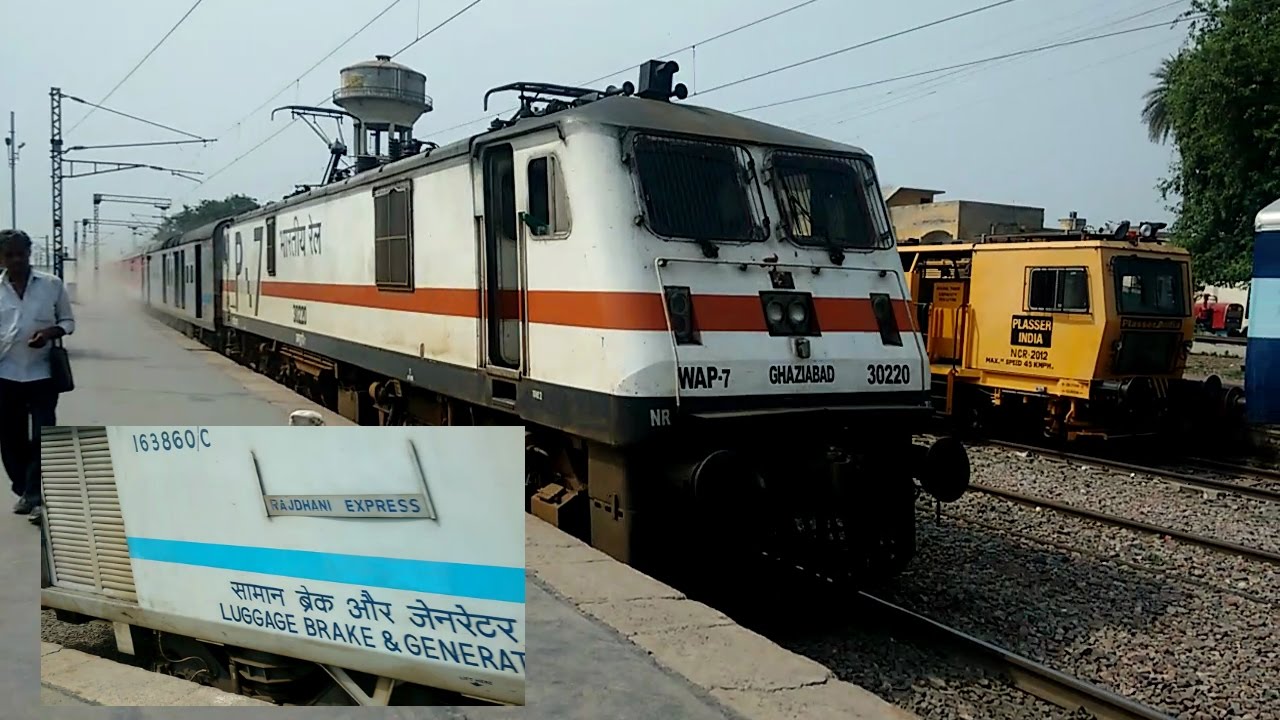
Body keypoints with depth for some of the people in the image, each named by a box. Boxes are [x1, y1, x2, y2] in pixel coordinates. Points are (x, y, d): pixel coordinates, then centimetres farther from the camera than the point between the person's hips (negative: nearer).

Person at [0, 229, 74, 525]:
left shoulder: (52, 284, 0)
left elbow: (68, 321, 8)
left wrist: (50, 332, -13)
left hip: (41, 374, -1)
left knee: (42, 437, -5)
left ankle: (36, 496, 3)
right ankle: (24, 491, 24)